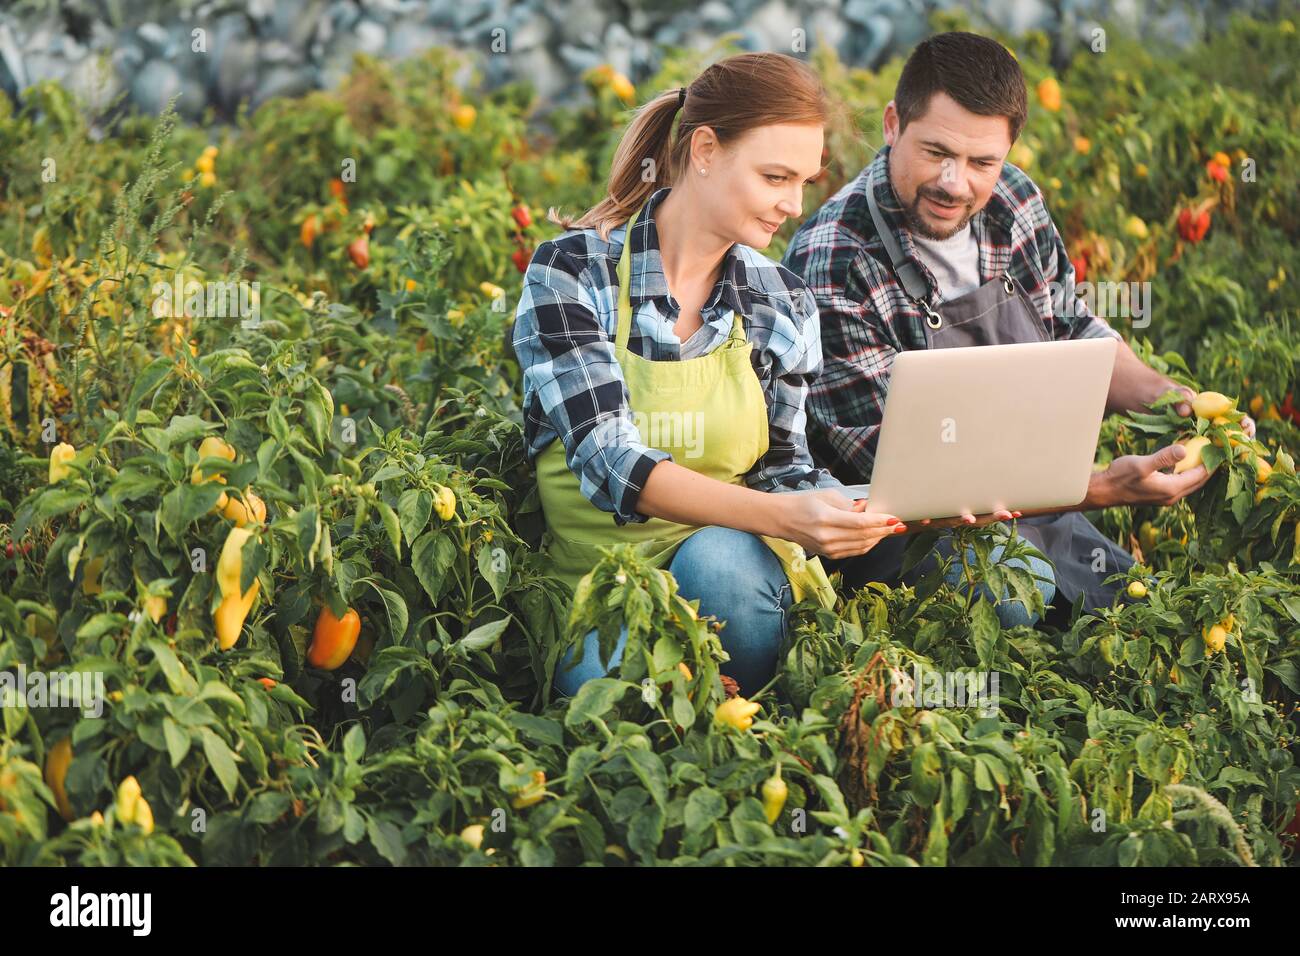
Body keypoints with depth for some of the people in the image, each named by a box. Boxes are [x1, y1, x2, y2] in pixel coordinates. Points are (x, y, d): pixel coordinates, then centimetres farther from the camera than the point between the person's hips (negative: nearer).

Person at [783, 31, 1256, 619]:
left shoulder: (1012, 202, 0)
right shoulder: (831, 267, -22)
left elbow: (1075, 334, 17)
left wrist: (1172, 398, -3)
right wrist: (1100, 492, -27)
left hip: (1039, 505, 7)